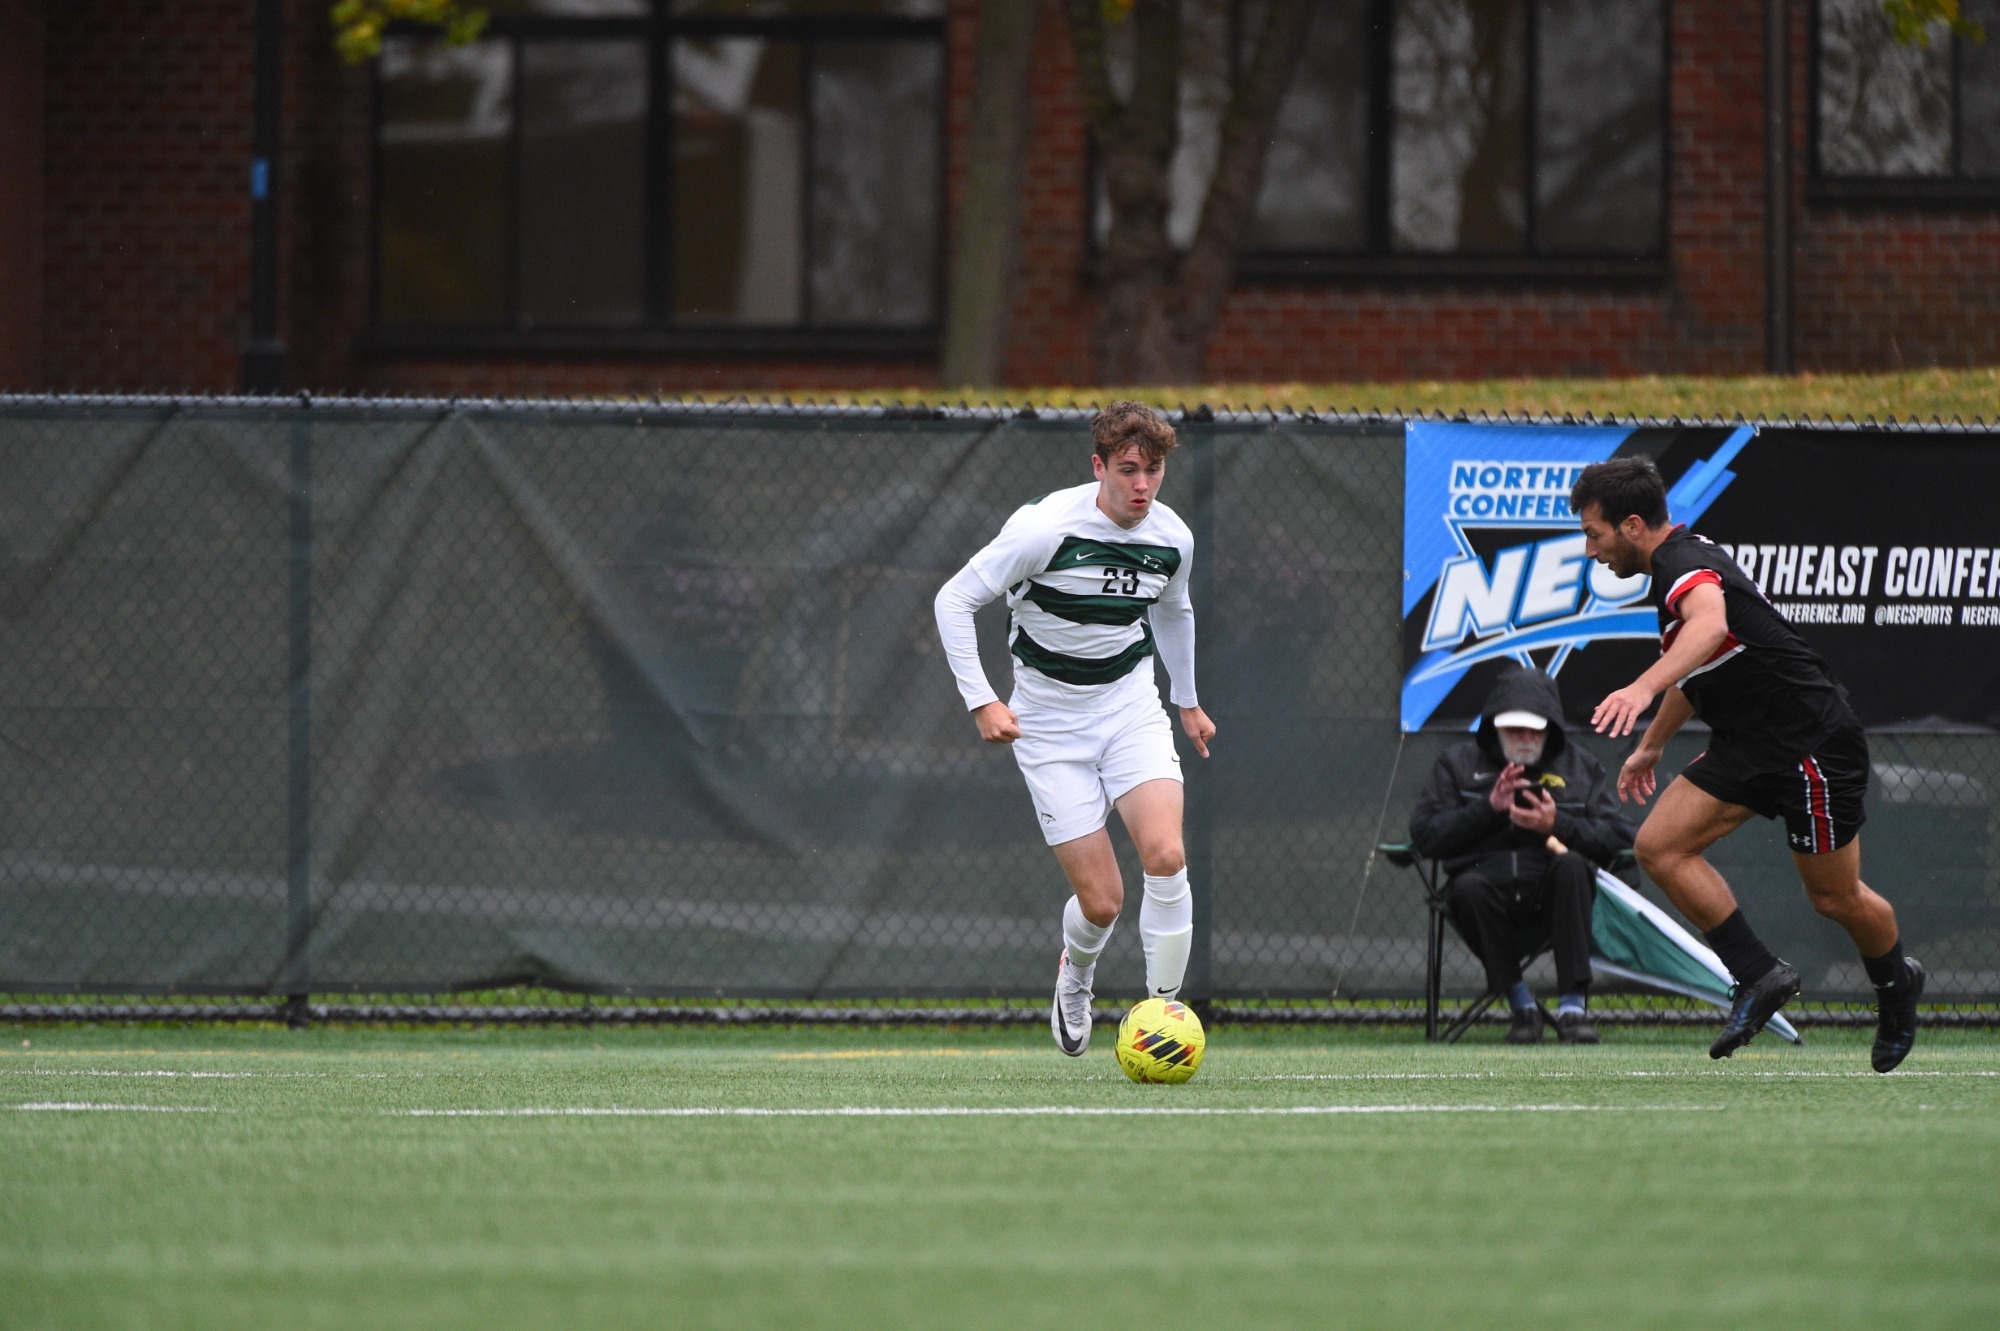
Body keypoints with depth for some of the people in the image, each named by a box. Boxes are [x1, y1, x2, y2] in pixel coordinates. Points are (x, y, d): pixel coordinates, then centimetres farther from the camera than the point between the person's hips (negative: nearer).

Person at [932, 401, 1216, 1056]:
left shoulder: (1174, 539, -2)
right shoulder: (1045, 527, -20)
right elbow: (953, 600, -13)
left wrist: (1188, 701, 31)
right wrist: (981, 701, -20)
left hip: (1132, 707, 3)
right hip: (1050, 722, -3)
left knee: (1165, 856, -22)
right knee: (1102, 901, -7)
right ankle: (1075, 974, 29)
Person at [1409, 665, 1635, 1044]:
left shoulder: (1582, 767, 20)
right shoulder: (1457, 764, 19)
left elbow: (1617, 839, 7)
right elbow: (1424, 835, 5)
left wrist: (1557, 825, -9)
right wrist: (1488, 807, -5)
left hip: (1552, 892, 0)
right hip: (1490, 889, 0)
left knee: (1570, 864, -35)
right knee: (1467, 888, -36)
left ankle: (1573, 1005, -35)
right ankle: (1521, 1003, -17)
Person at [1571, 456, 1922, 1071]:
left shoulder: (1683, 563, -23)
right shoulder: (1678, 564, 9)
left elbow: (1710, 626, -48)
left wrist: (1643, 688, -63)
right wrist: (1652, 745, 36)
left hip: (1813, 741, -9)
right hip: (1747, 744, 9)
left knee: (1835, 897, 7)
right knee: (1659, 846, -8)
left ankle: (1896, 982, 36)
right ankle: (1760, 976, -3)